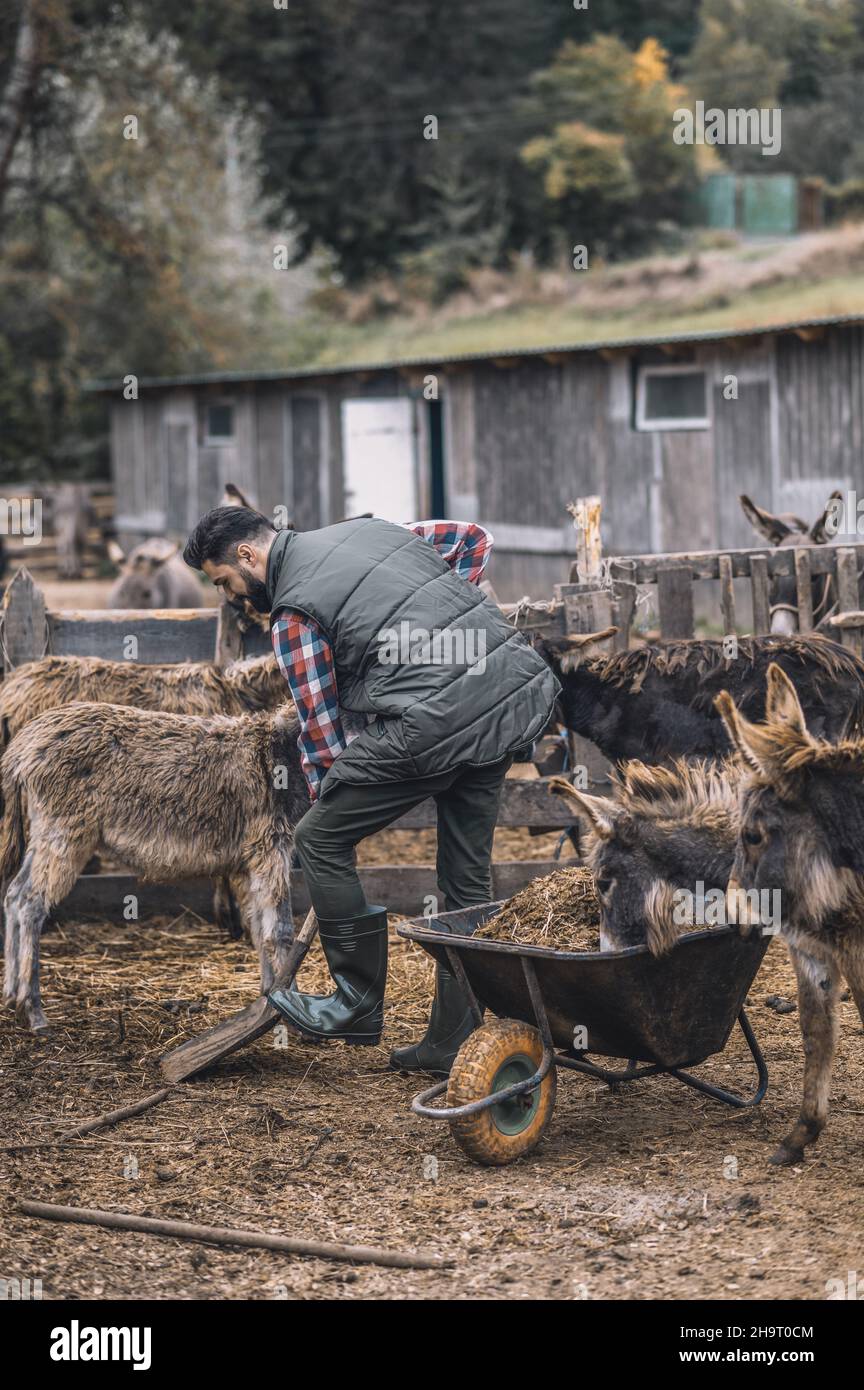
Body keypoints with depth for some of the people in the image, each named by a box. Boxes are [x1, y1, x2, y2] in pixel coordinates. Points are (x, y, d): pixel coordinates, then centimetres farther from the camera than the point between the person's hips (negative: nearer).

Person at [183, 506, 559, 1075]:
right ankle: (455, 1041, 17)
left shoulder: (294, 612, 2)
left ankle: (358, 1002, 15)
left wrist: (331, 803, 17)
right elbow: (474, 538, 26)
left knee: (321, 839, 8)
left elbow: (322, 726, 4)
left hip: (435, 718, -8)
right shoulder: (367, 529, 23)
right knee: (468, 873, 16)